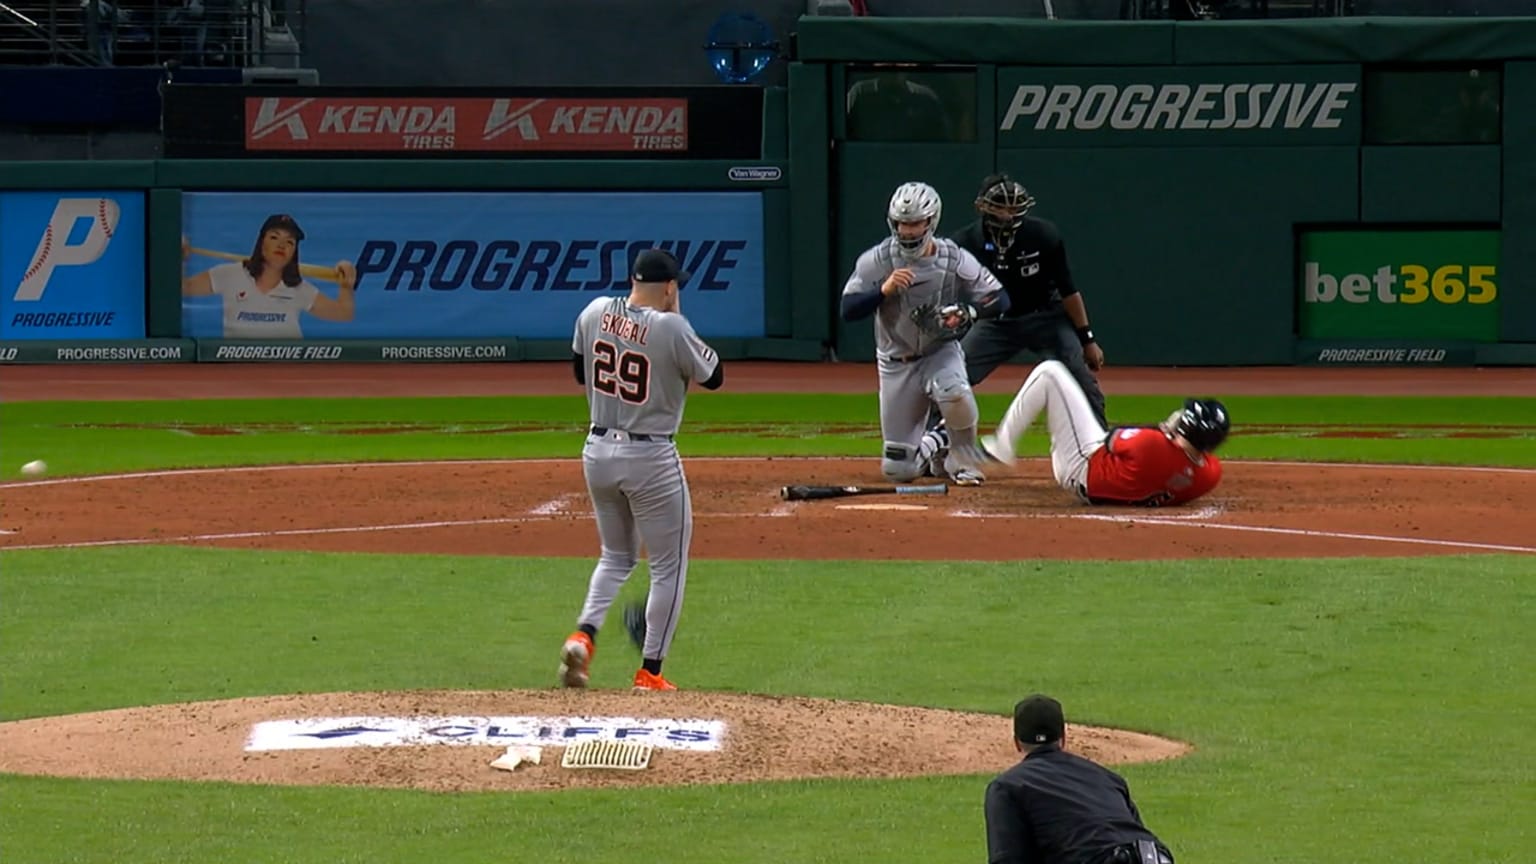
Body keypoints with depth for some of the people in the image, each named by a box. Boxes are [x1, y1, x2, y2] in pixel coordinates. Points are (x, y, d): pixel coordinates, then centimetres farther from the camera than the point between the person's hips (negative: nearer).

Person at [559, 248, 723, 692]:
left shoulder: (595, 313, 0)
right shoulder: (671, 327, -16)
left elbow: (580, 370, 15)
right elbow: (713, 376, -3)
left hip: (598, 451, 6)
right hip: (651, 457, -6)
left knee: (617, 556, 23)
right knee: (669, 567, 8)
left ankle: (584, 634, 0)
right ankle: (650, 672, 7)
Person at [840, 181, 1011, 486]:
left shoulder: (955, 260, -13)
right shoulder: (875, 261, -12)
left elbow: (998, 300, -10)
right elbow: (848, 310, -17)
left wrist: (967, 312, -29)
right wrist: (884, 290, -33)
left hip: (941, 353, -1)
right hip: (896, 364, 1)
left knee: (954, 392, -39)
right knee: (898, 468, -2)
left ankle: (963, 461, -9)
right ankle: (937, 445, 35)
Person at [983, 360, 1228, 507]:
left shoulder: (1153, 446, -41)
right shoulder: (1211, 474, -25)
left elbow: (1114, 441, -18)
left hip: (1084, 465, -7)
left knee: (1050, 372, -5)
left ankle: (1002, 446, 11)